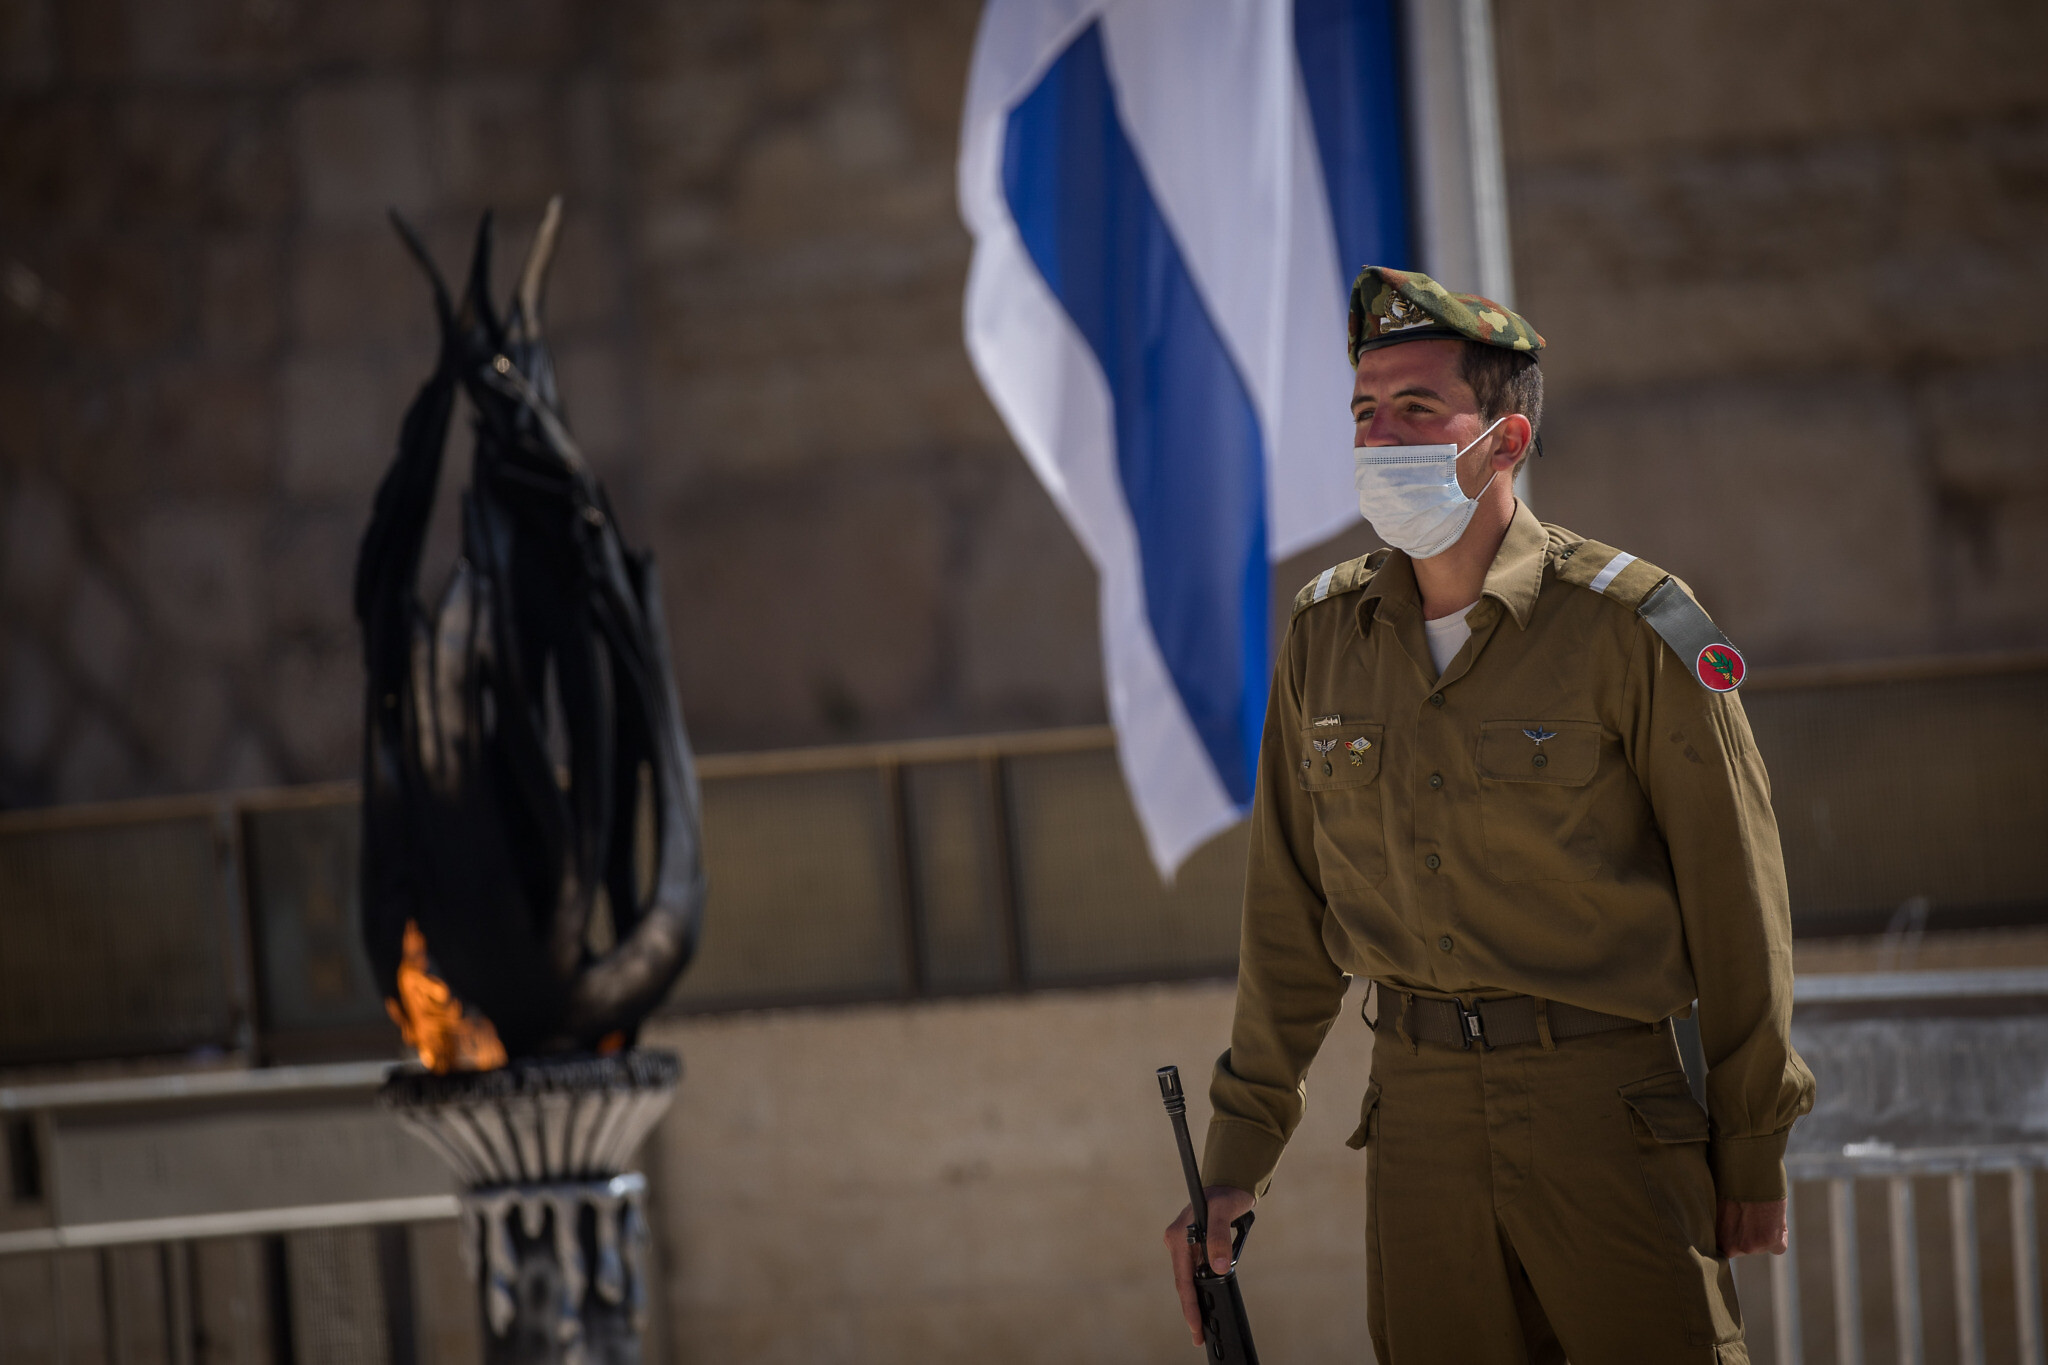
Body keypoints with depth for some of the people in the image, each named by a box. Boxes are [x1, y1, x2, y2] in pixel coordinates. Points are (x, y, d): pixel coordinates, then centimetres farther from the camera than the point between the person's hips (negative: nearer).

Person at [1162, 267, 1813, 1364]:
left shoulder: (1628, 626, -9)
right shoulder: (1326, 633, 5)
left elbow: (1734, 894, -5)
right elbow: (1289, 908, 12)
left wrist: (1756, 1148, -3)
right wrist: (1239, 1146, 10)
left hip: (1606, 1105, -4)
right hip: (1418, 1106, 4)